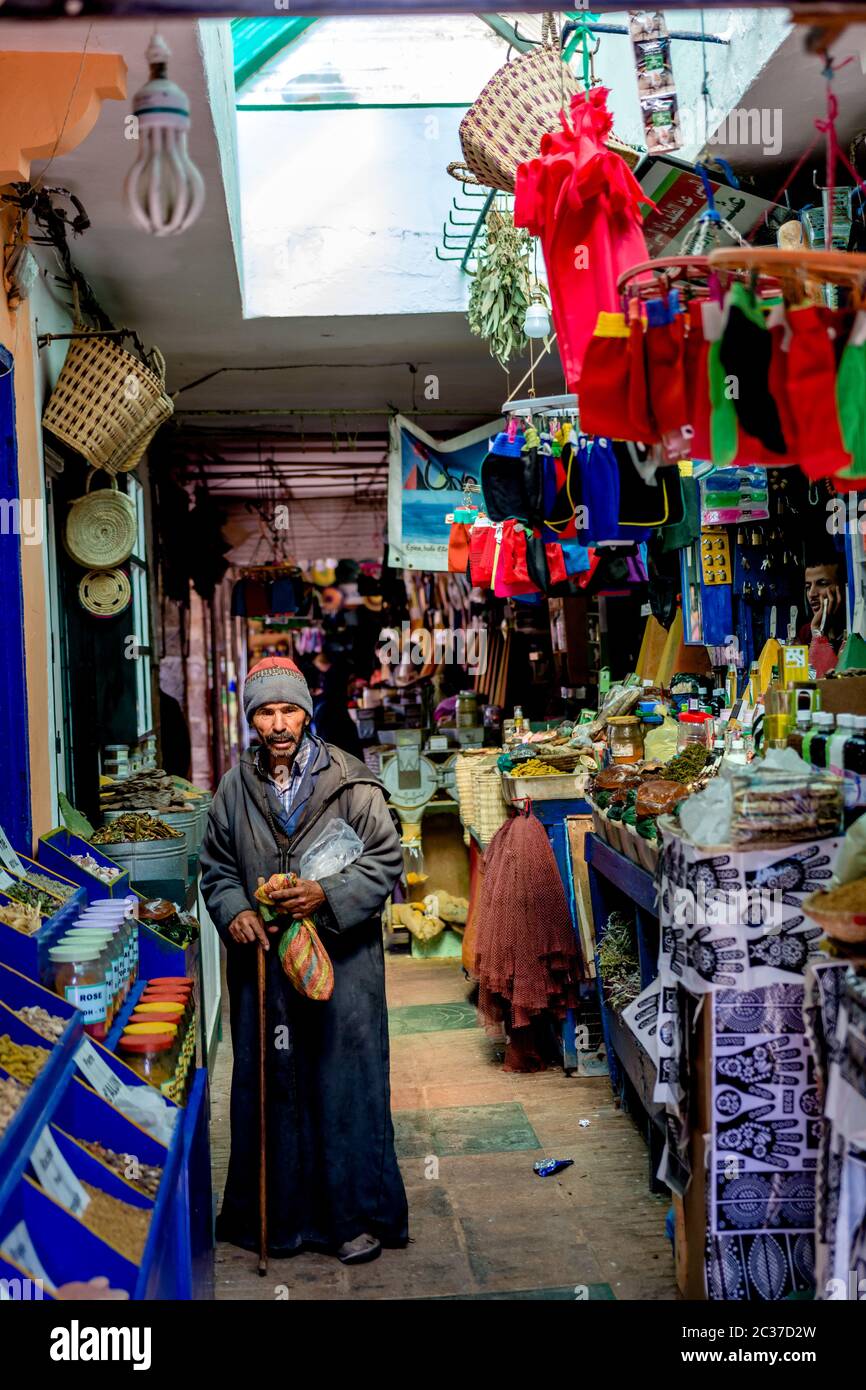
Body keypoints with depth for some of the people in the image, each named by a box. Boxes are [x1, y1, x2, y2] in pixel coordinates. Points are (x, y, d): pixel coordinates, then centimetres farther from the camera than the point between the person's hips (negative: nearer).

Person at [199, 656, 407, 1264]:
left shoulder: (350, 782, -6)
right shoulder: (234, 789, 5)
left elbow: (386, 860, -5)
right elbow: (216, 868, 15)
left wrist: (328, 895, -18)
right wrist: (235, 912, -4)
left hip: (341, 960, -3)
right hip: (263, 959, 3)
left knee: (346, 1080, 2)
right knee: (269, 1083, 10)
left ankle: (358, 1215, 17)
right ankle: (279, 1213, 25)